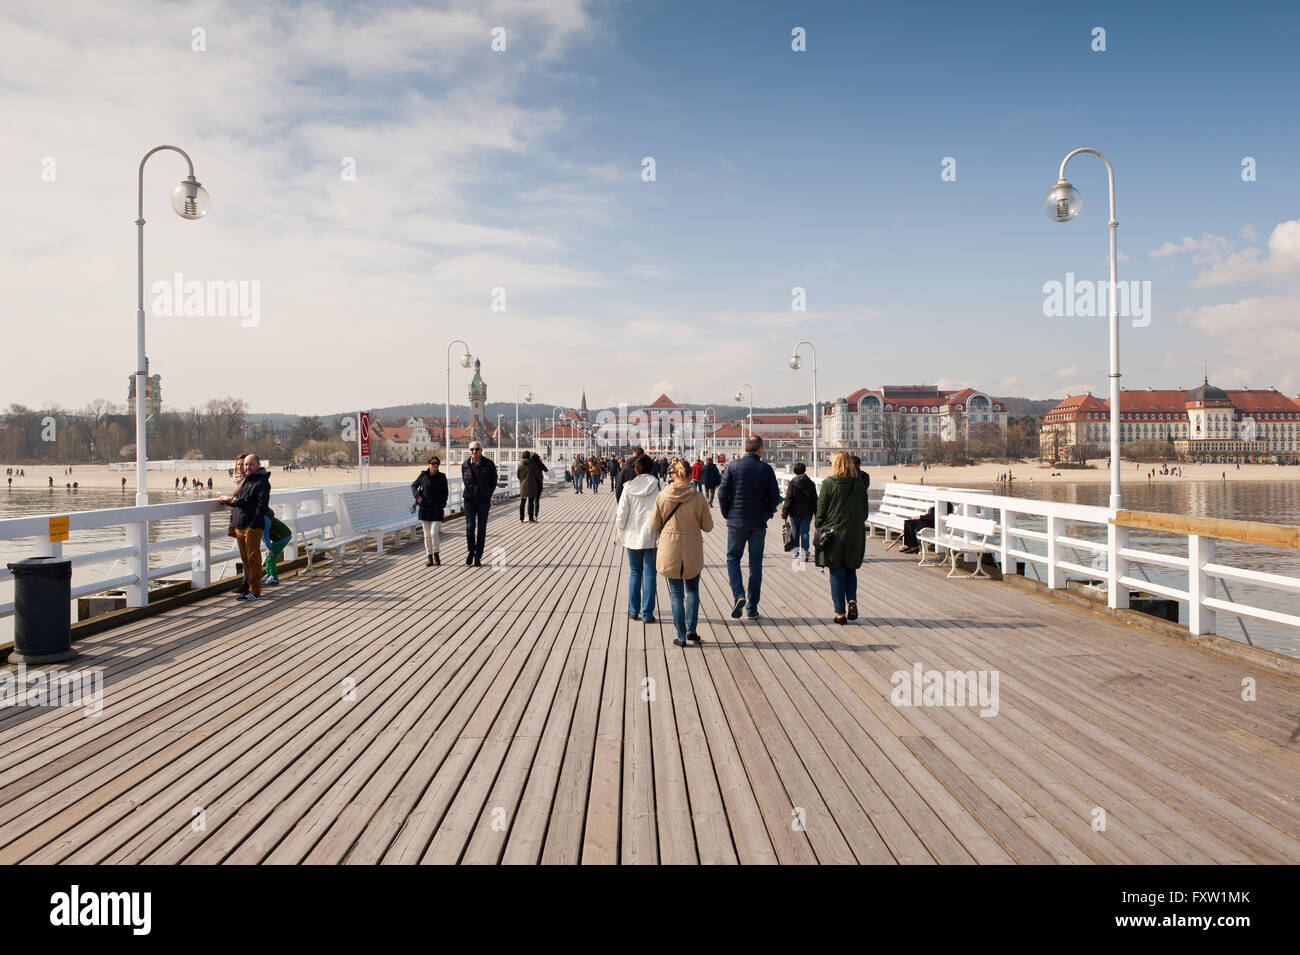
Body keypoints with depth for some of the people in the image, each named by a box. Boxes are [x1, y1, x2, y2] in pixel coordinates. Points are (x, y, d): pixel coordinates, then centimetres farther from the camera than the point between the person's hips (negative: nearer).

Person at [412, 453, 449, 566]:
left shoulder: (442, 477, 0)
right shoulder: (423, 475, 1)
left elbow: (445, 493, 6)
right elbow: (413, 485, 14)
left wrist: (442, 505, -6)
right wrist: (417, 495, -3)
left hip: (437, 510, -2)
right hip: (424, 508, 2)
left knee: (434, 532, -11)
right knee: (427, 534, 7)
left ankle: (436, 553, 11)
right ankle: (429, 556, 16)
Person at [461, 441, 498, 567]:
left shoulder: (489, 464, -5)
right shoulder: (465, 464, 1)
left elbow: (494, 481, 7)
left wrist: (488, 495, 3)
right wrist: (469, 493, 10)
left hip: (484, 500, -1)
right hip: (469, 500, 1)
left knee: (481, 529, 1)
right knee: (470, 527, -8)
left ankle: (478, 557, 10)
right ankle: (471, 552, 14)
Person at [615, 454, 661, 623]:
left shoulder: (629, 487, -3)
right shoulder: (657, 486, -6)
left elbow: (621, 513, -5)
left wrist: (621, 532, 11)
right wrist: (661, 536, -1)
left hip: (633, 536, 2)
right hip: (651, 537, -1)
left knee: (634, 572, 16)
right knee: (649, 573, 5)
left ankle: (633, 610, 22)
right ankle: (647, 613, 7)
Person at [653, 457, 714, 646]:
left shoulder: (662, 496, -9)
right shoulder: (699, 499, -10)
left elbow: (654, 525, -2)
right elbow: (708, 527, -2)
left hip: (670, 550, 0)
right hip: (693, 552, 0)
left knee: (676, 593, 9)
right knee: (692, 590, 20)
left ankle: (681, 636, 13)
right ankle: (691, 630, 13)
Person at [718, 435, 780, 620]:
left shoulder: (733, 466, -4)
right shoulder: (766, 468, -2)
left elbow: (722, 493, -5)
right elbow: (775, 497, -1)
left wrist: (726, 515, 9)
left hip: (736, 522, -1)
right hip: (758, 524, 1)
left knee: (733, 558, 14)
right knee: (756, 564, 9)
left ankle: (739, 595, -9)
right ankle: (752, 609, 12)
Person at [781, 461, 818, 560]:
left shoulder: (792, 483, -10)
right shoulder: (810, 483, 1)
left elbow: (788, 500, -11)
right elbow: (815, 499, 6)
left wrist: (784, 513, -6)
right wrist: (816, 513, 14)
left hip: (795, 512, -2)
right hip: (807, 512, 2)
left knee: (795, 532, 10)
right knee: (804, 532, 3)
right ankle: (805, 551, -10)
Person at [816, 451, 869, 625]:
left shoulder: (829, 483, -8)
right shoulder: (859, 484, 2)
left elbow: (821, 510, -6)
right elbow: (865, 511, 8)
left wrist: (820, 531, 3)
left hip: (834, 532, -3)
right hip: (855, 534, 3)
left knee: (837, 573, 5)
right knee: (851, 570, 19)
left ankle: (840, 612, 6)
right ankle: (852, 601, 0)